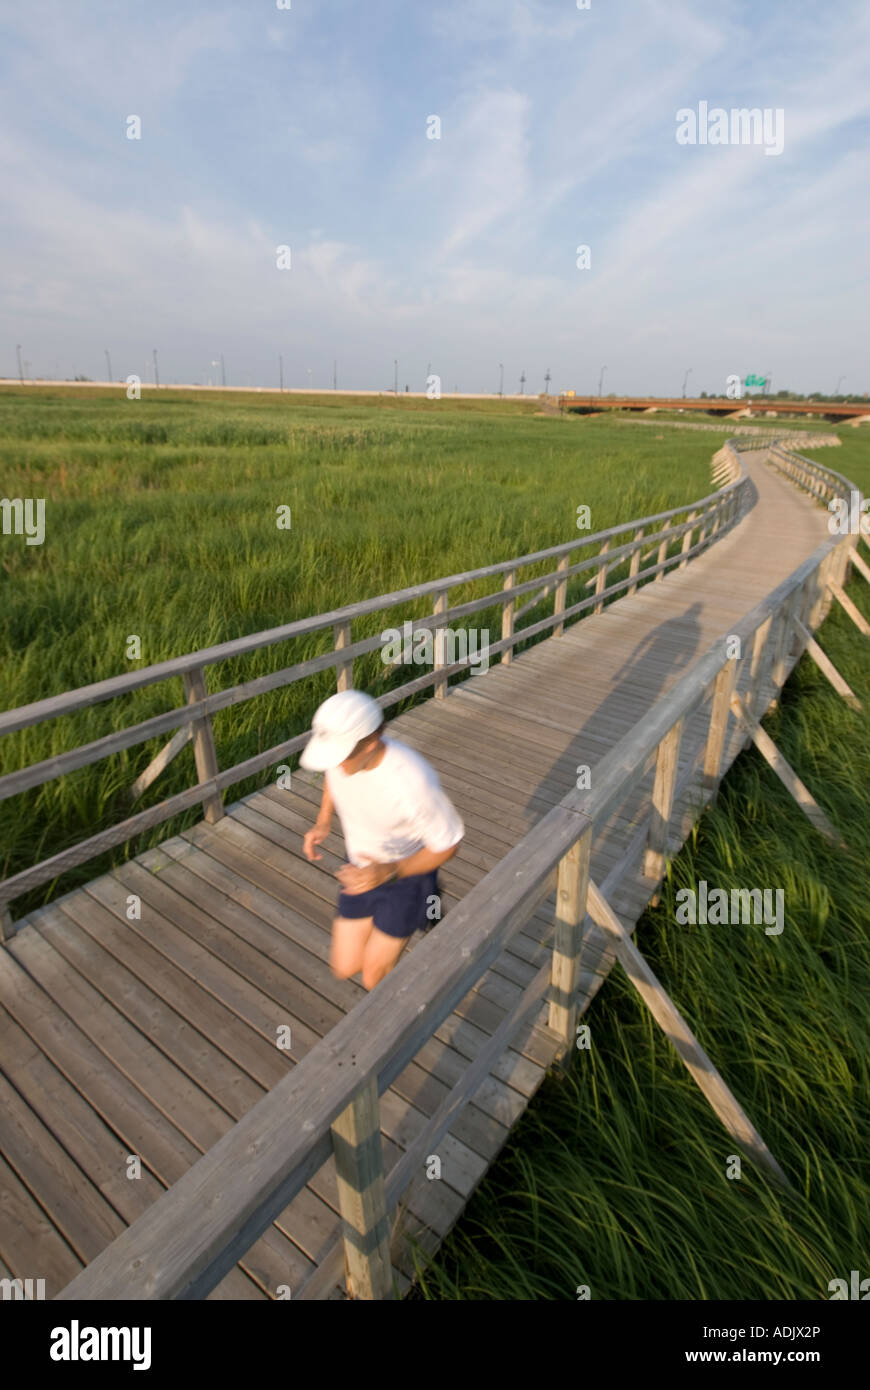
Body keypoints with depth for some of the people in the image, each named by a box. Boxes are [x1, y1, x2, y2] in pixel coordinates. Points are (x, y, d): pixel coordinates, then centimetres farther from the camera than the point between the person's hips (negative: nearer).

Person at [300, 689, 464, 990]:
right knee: (345, 969, 16)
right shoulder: (342, 746, -21)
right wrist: (322, 821, -7)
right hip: (363, 871, 6)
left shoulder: (413, 783, -38)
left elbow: (448, 845, -22)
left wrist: (389, 872, -34)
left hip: (407, 874, -5)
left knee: (375, 979, 6)